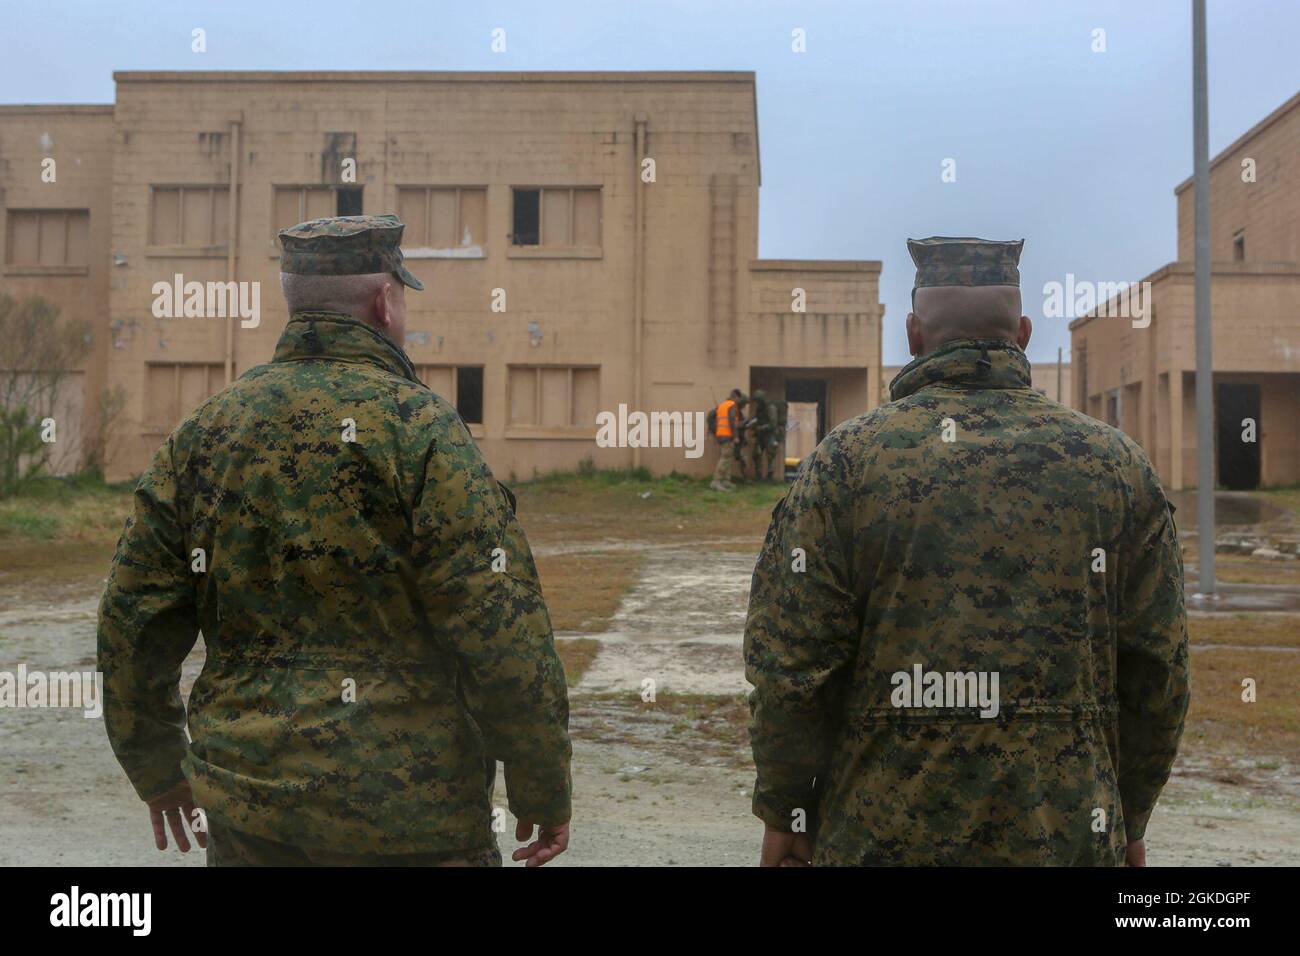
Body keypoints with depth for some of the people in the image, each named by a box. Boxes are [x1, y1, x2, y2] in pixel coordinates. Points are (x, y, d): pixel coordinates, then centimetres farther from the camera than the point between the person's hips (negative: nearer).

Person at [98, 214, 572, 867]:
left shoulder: (204, 430, 4)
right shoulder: (418, 427, -13)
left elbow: (134, 618, 8)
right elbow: (501, 635, -16)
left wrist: (156, 769, 20)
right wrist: (544, 790, -5)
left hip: (245, 807, 5)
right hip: (406, 815, -5)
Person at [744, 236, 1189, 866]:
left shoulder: (846, 459, -7)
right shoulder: (1116, 464, 1)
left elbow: (790, 661, -9)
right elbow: (1157, 668, 4)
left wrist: (783, 810, 3)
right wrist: (1129, 818, 15)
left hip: (883, 833, -2)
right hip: (1067, 836, 2)